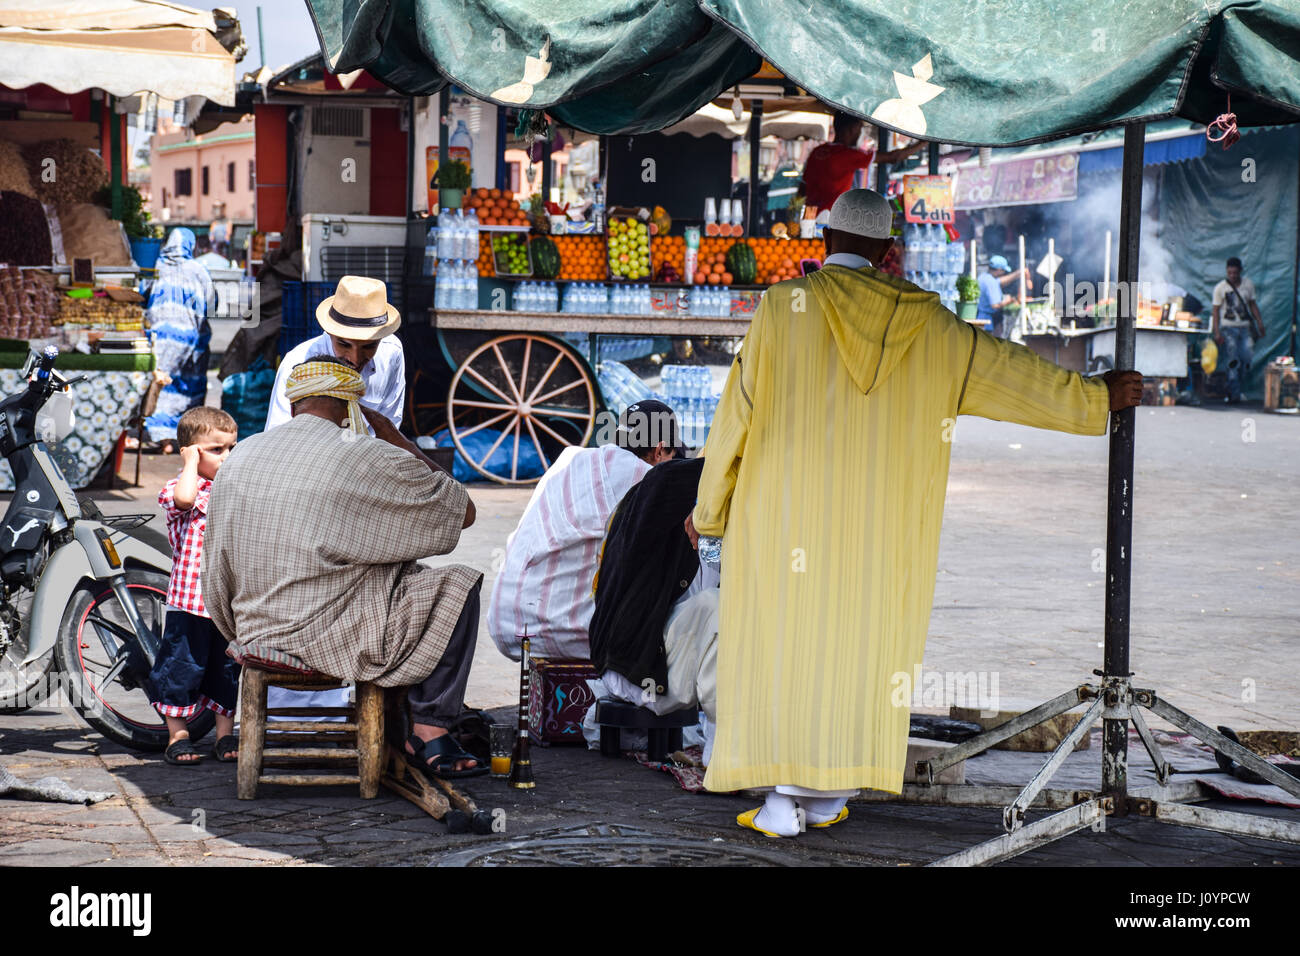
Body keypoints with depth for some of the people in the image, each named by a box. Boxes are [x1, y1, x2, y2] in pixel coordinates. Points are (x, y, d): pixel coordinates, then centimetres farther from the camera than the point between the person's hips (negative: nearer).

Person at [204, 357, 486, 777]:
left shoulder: (239, 458, 7)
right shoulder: (369, 459, -11)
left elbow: (216, 583, 12)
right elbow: (463, 512, 0)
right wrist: (398, 440, 6)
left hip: (256, 635, 7)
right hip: (333, 640, -7)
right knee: (456, 587, 11)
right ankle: (429, 733, 8)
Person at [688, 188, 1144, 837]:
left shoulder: (785, 305, -6)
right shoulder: (920, 321, 2)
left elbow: (740, 410, -3)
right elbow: (1000, 365, 11)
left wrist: (708, 508, 7)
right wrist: (1091, 395, 25)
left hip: (786, 512, -3)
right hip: (874, 524, 3)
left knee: (779, 642, 2)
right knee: (854, 644, 11)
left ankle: (783, 799, -3)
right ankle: (828, 794, 13)